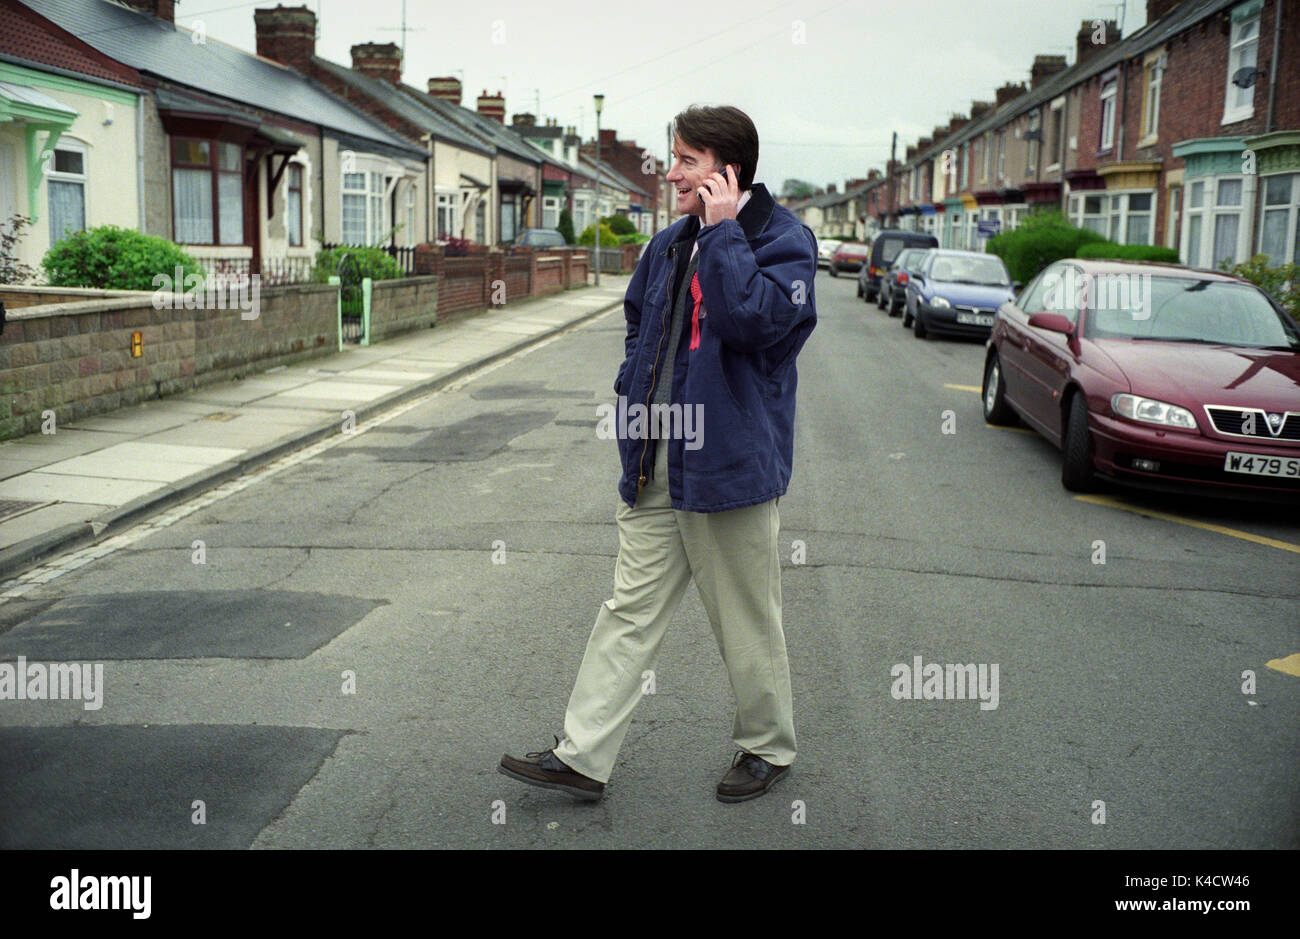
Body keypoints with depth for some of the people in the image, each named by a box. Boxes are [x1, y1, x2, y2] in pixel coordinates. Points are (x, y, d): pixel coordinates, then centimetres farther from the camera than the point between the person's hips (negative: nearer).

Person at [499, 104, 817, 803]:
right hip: (656, 464, 7)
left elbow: (752, 317, -27)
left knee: (746, 619, 8)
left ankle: (768, 746, 28)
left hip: (729, 462, -6)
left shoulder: (783, 240, -9)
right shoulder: (671, 243, 13)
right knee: (630, 608, 8)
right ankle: (582, 756, 13)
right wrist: (636, 390, 12)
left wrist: (723, 230, -19)